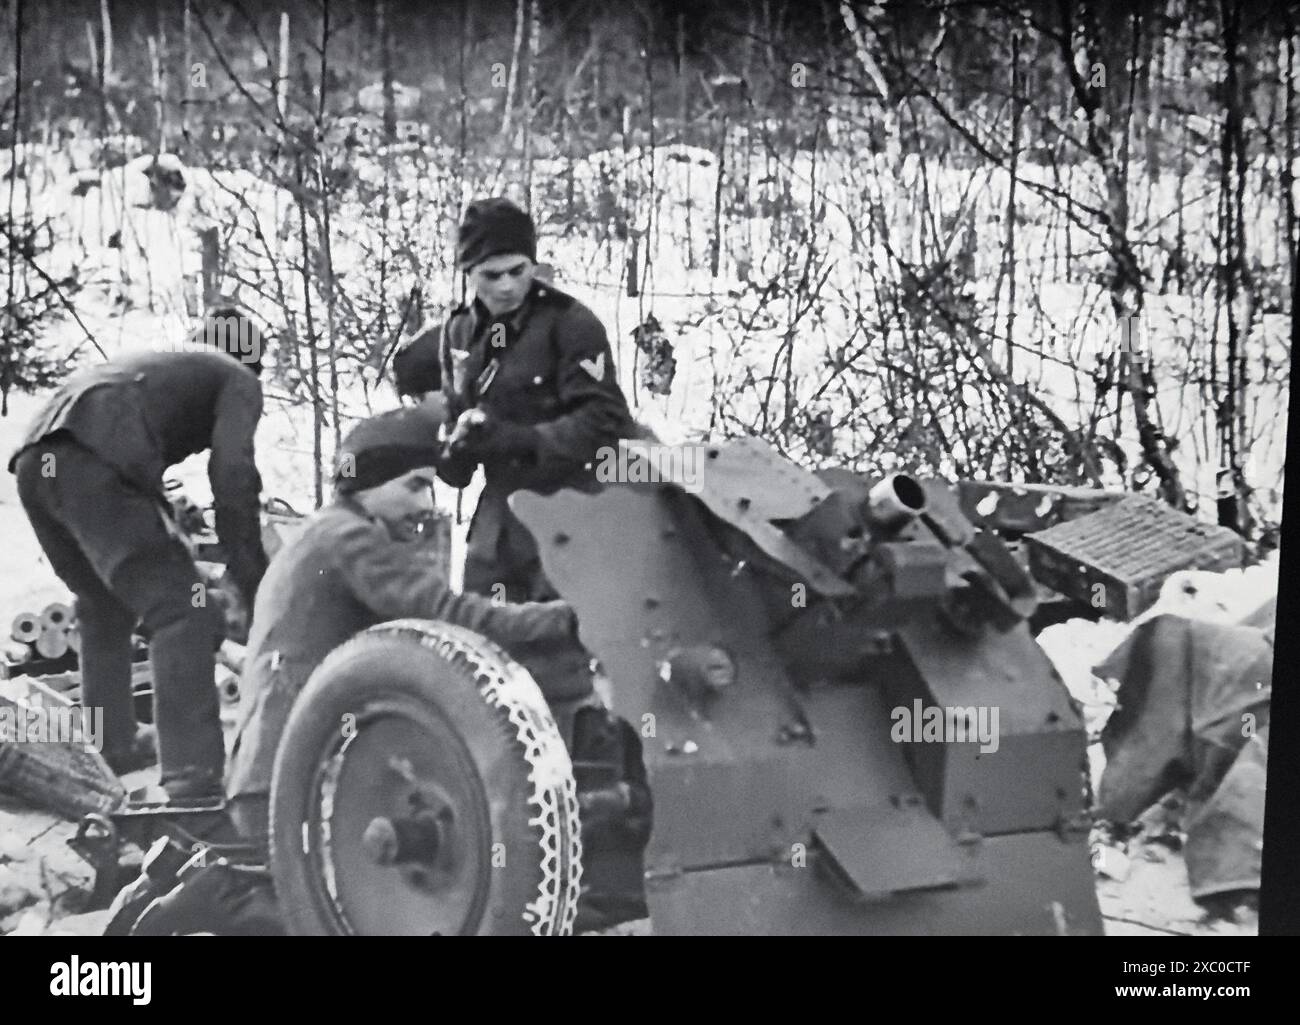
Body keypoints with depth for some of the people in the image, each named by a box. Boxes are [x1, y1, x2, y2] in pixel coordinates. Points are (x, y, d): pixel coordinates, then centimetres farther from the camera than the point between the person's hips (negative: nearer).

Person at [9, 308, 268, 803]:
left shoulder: (160, 365, 39)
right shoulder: (238, 380, 16)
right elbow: (232, 474, -2)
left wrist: (169, 553, 51)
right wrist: (255, 585, 0)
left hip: (35, 461, 8)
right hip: (94, 464, -8)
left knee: (103, 608, 28)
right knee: (184, 612, -8)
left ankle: (109, 747, 40)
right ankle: (195, 783, -18)